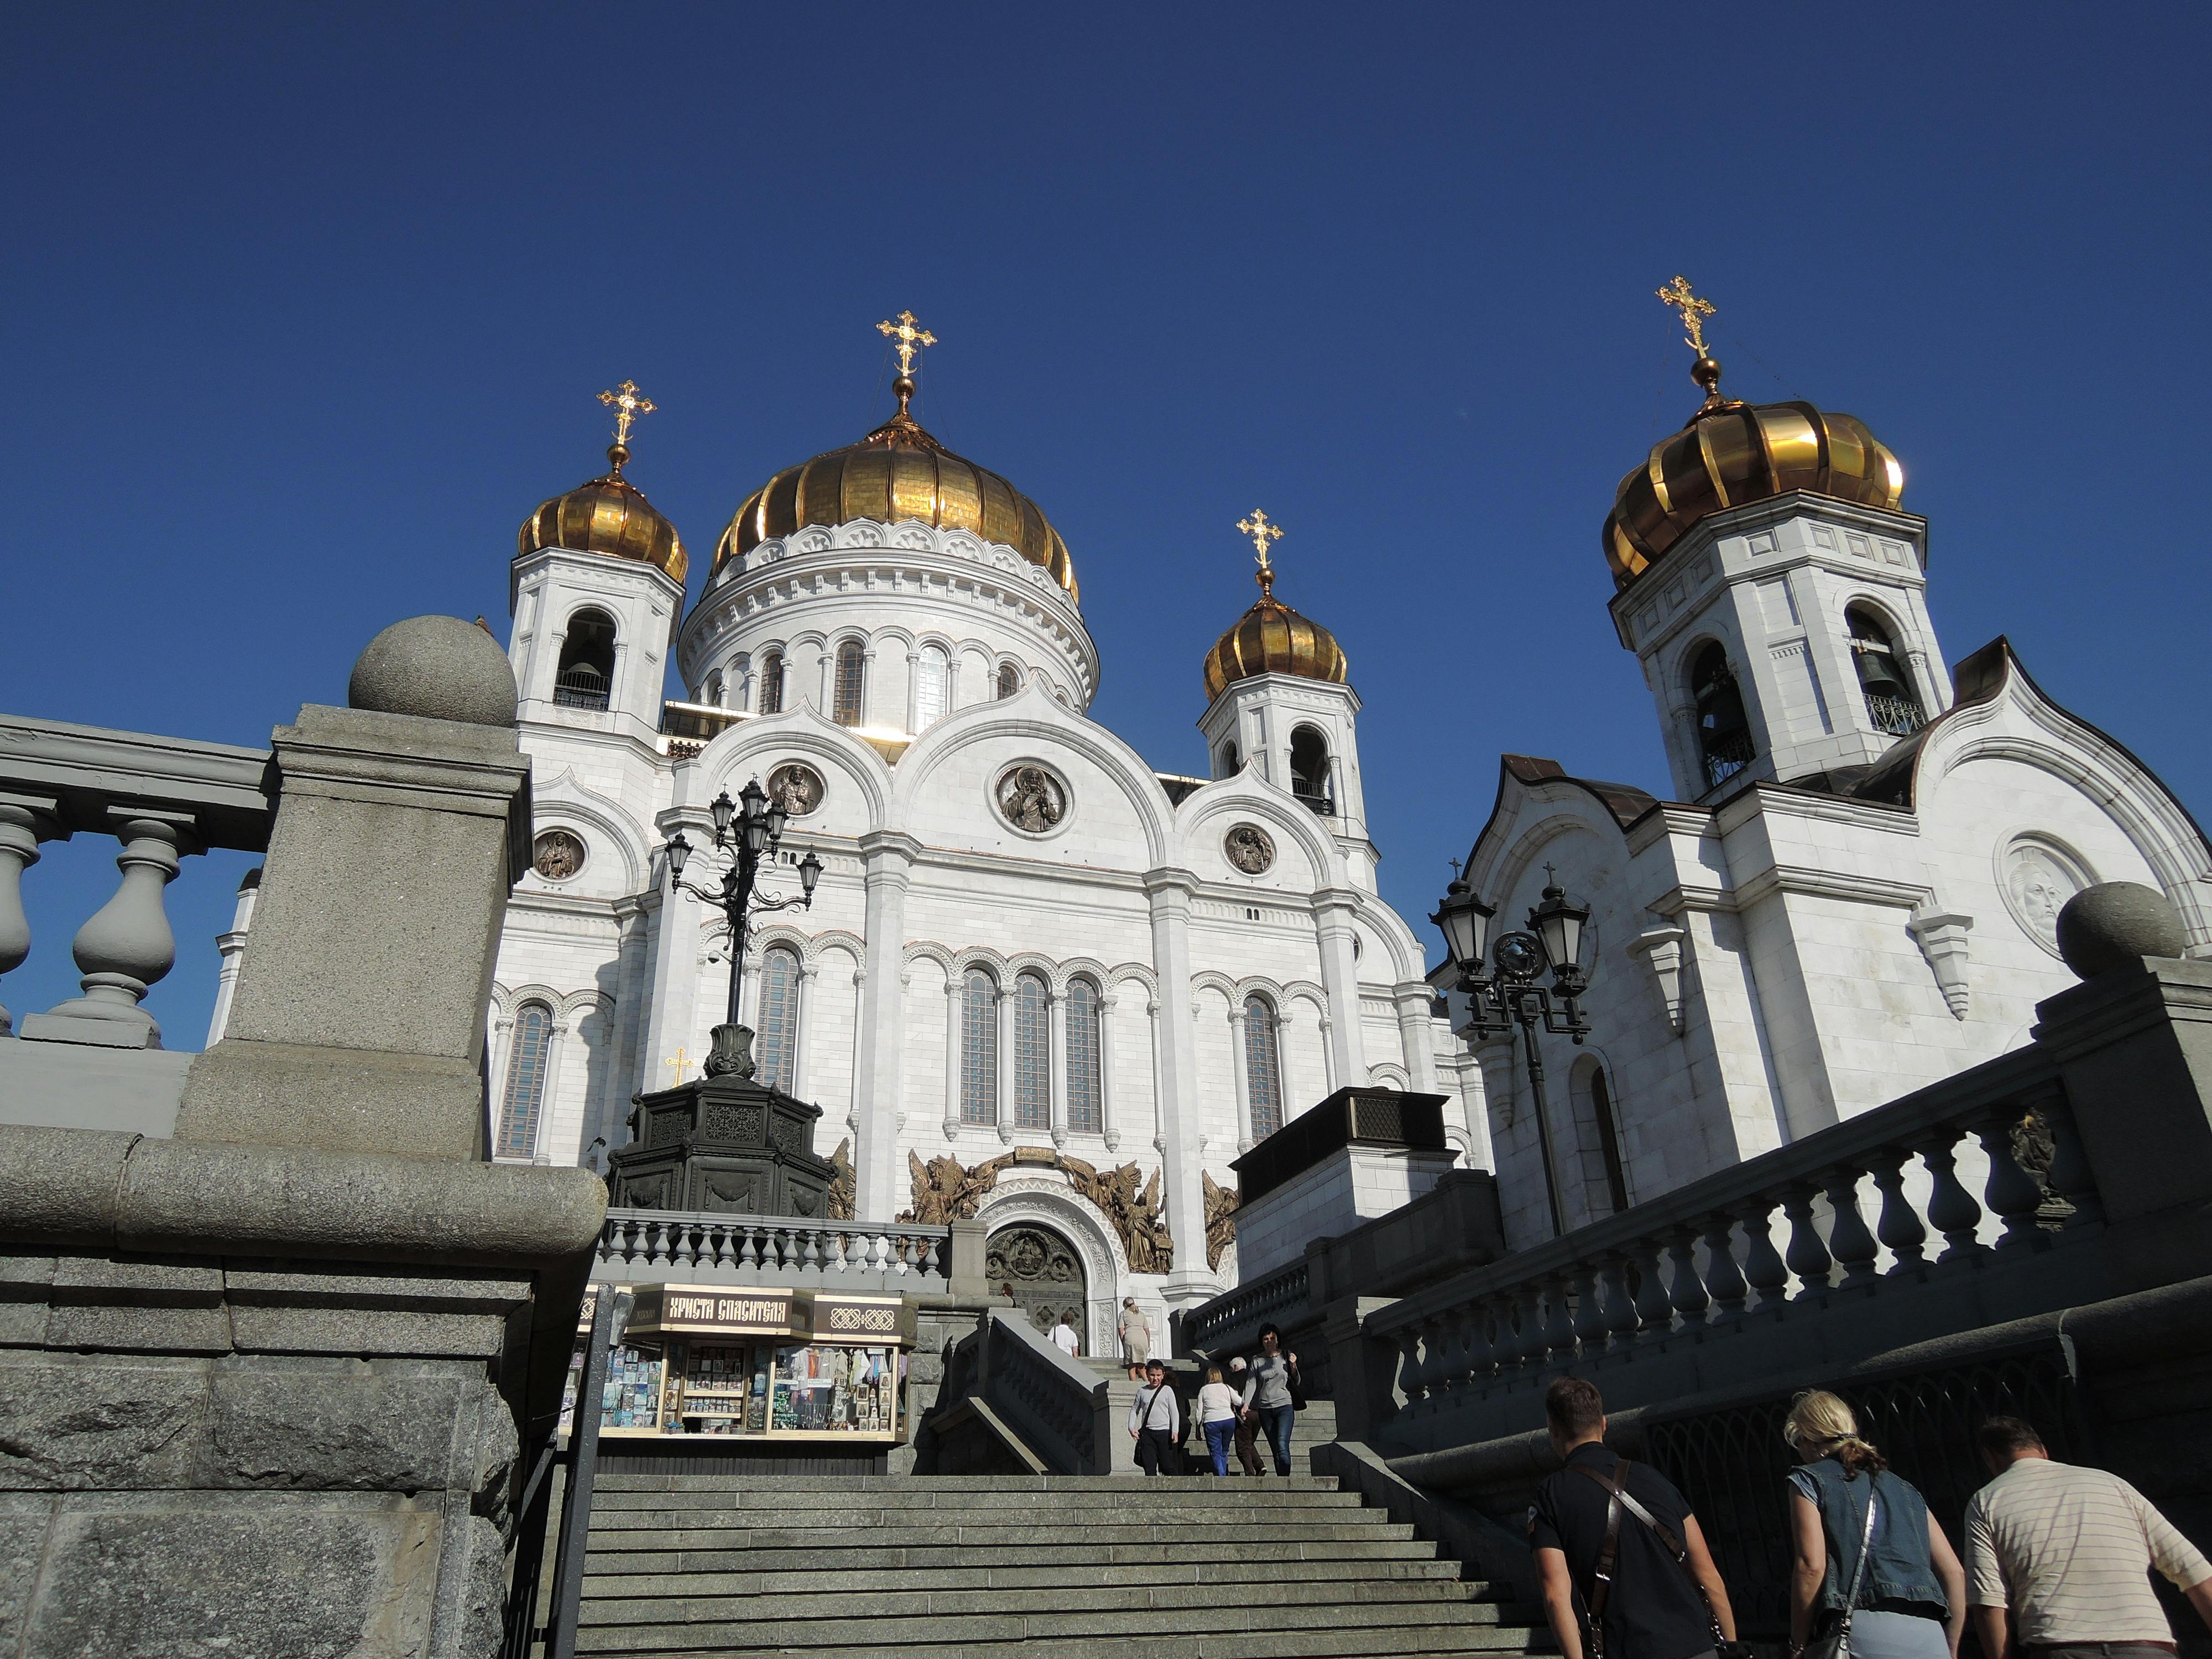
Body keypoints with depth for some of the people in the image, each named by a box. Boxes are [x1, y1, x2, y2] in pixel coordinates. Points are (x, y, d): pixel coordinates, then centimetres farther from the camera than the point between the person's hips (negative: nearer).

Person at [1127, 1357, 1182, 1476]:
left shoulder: (1167, 1391, 4)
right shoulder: (1142, 1392, 10)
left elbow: (1174, 1412, 3)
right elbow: (1134, 1409, 17)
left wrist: (1175, 1431, -7)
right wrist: (1132, 1427, 3)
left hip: (1164, 1432, -2)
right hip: (1147, 1433, 2)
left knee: (1168, 1465, -2)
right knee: (1149, 1465, -1)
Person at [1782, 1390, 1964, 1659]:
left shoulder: (1809, 1480, 10)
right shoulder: (1905, 1488, 27)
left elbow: (1812, 1566, -4)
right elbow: (1955, 1572, 21)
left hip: (1864, 1630, -6)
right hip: (1929, 1637, 6)